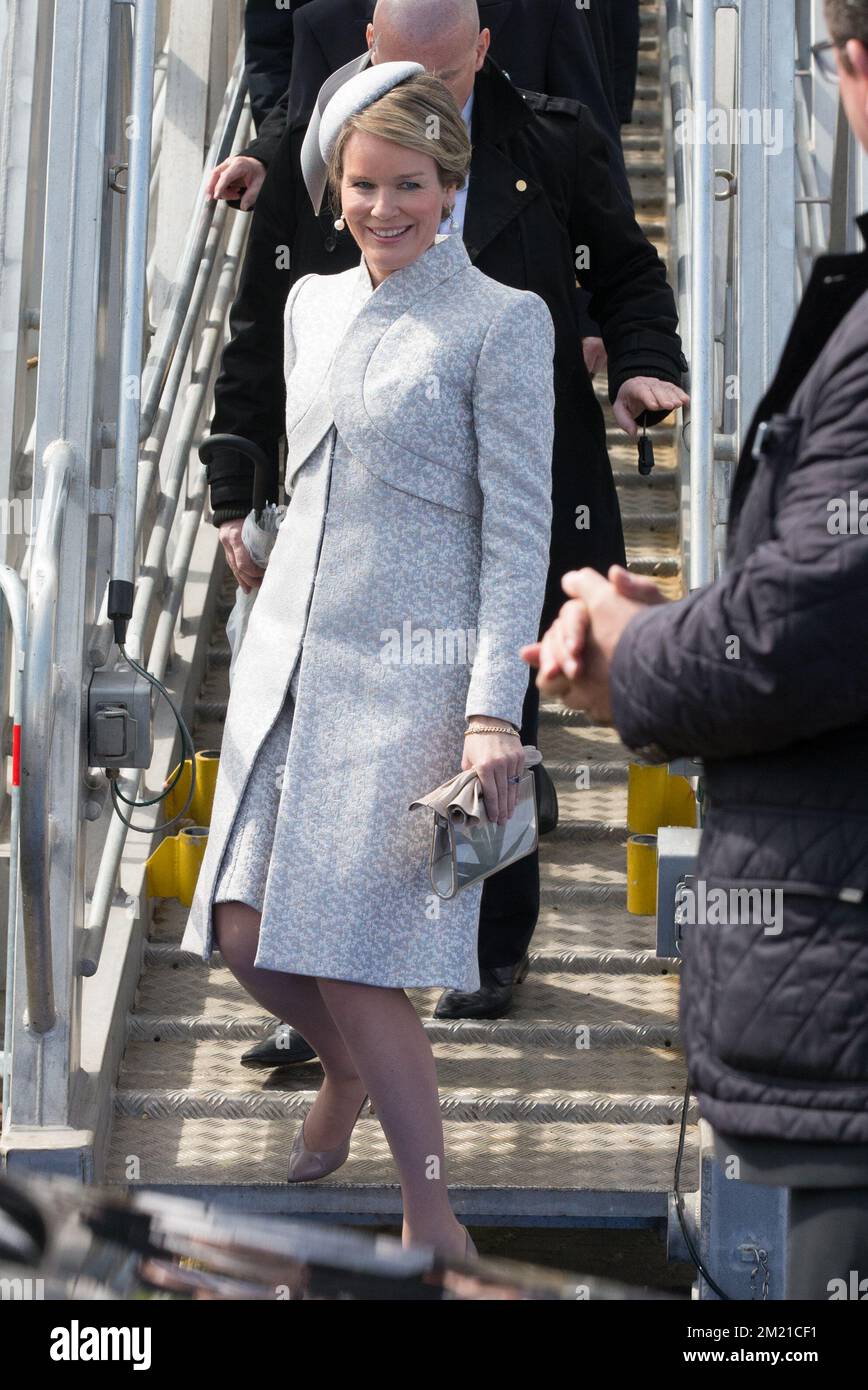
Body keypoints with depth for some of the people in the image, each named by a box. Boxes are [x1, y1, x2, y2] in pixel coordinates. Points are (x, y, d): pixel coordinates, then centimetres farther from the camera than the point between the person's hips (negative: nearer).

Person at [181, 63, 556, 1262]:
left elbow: (519, 529, -10)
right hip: (288, 659, 6)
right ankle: (347, 1074, 37)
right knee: (244, 933, 5)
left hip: (411, 669, -6)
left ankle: (433, 1226, 5)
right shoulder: (312, 303, 13)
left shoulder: (502, 321, -6)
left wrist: (494, 710, -17)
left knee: (352, 962, -10)